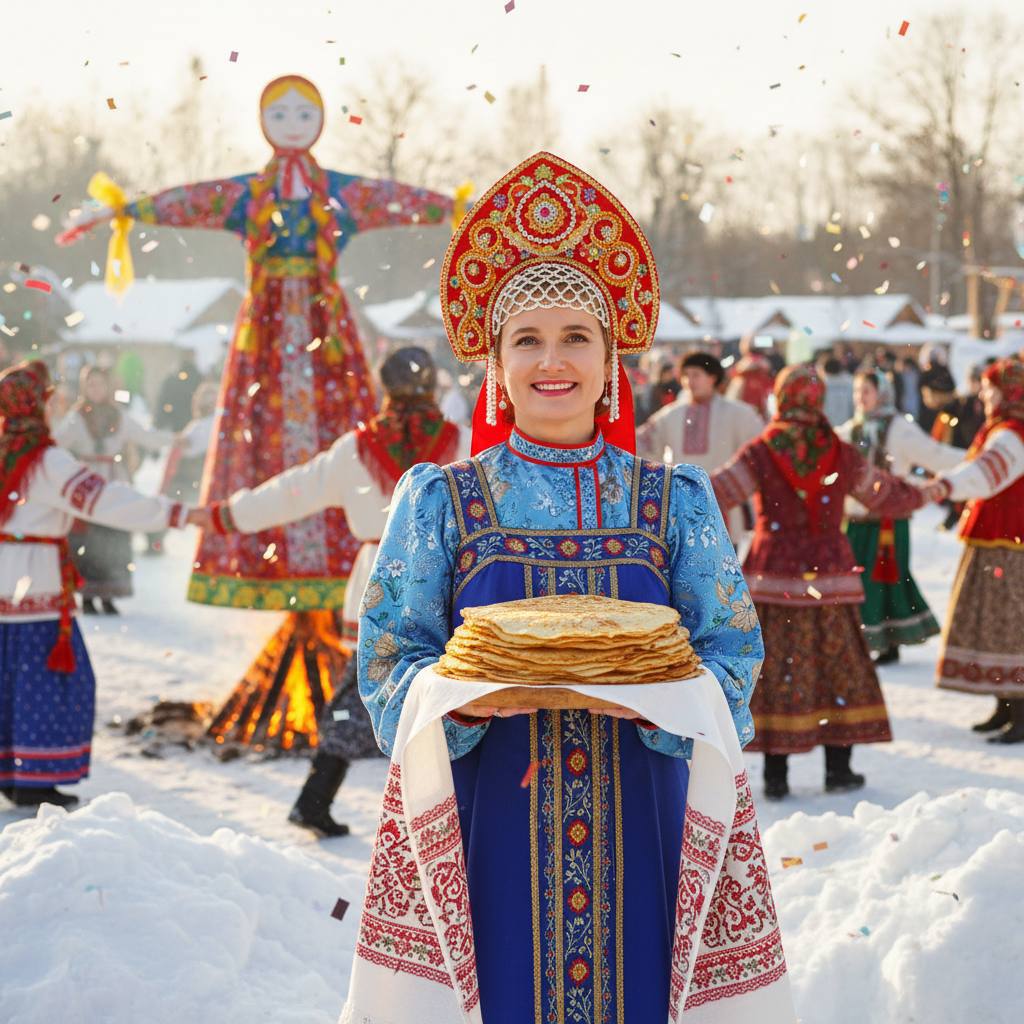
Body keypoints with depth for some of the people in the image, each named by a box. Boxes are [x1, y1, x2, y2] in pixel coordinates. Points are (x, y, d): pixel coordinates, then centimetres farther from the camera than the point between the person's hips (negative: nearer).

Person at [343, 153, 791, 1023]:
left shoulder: (676, 502, 9)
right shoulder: (441, 501, 6)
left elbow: (732, 656, 3)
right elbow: (390, 664, 2)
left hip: (638, 829, 1)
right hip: (487, 832, -1)